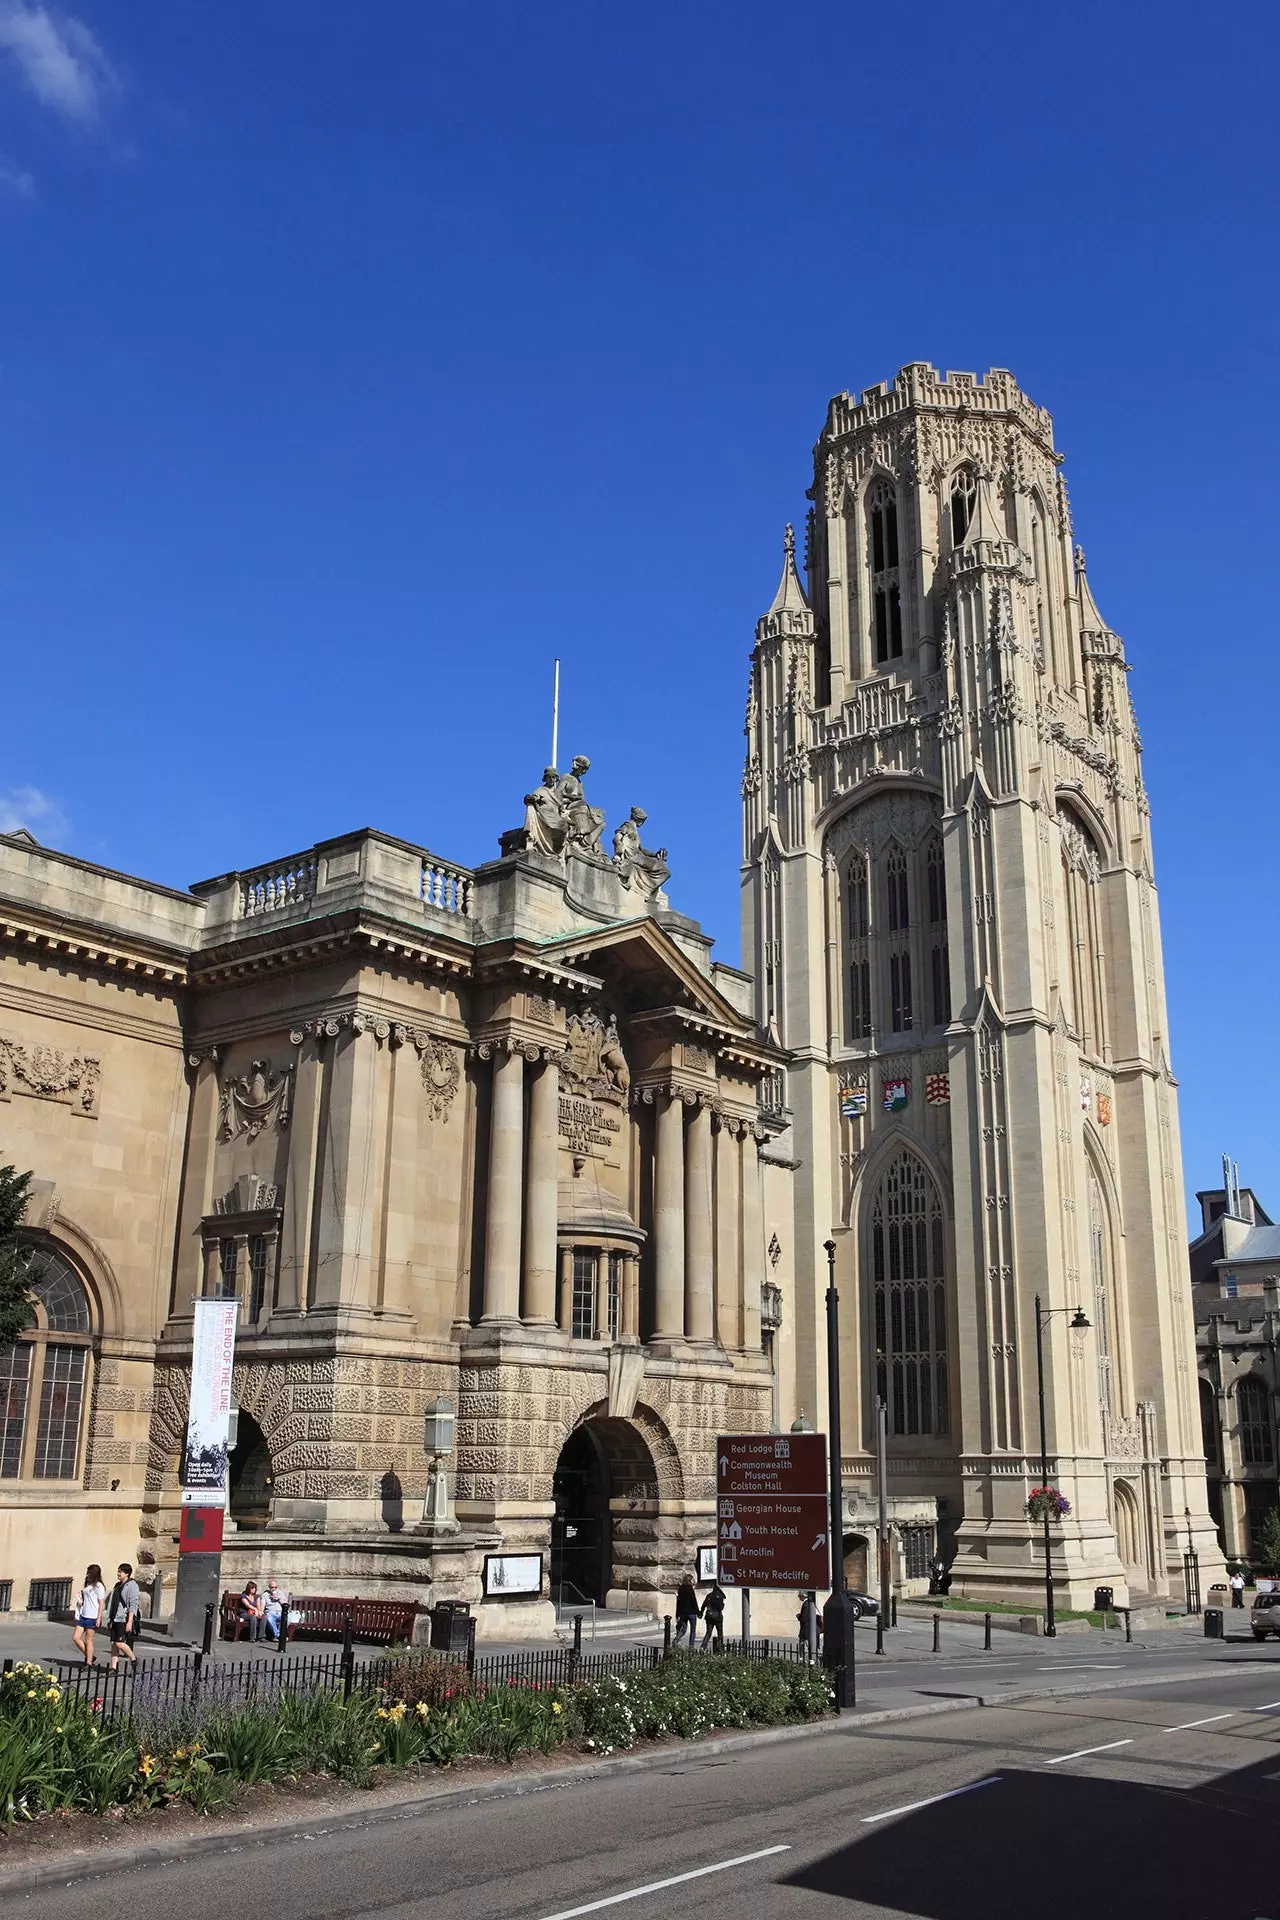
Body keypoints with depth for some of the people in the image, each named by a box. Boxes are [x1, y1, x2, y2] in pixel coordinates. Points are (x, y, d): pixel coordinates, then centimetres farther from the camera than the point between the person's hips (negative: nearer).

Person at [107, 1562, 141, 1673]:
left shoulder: (132, 1585, -9)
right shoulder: (117, 1586, 16)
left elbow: (133, 1605, -14)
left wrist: (129, 1622, -20)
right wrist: (109, 1620, 19)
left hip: (125, 1620, -8)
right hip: (115, 1620, 8)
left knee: (119, 1643, -13)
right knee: (114, 1644, 4)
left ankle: (133, 1659, 8)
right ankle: (113, 1668, 7)